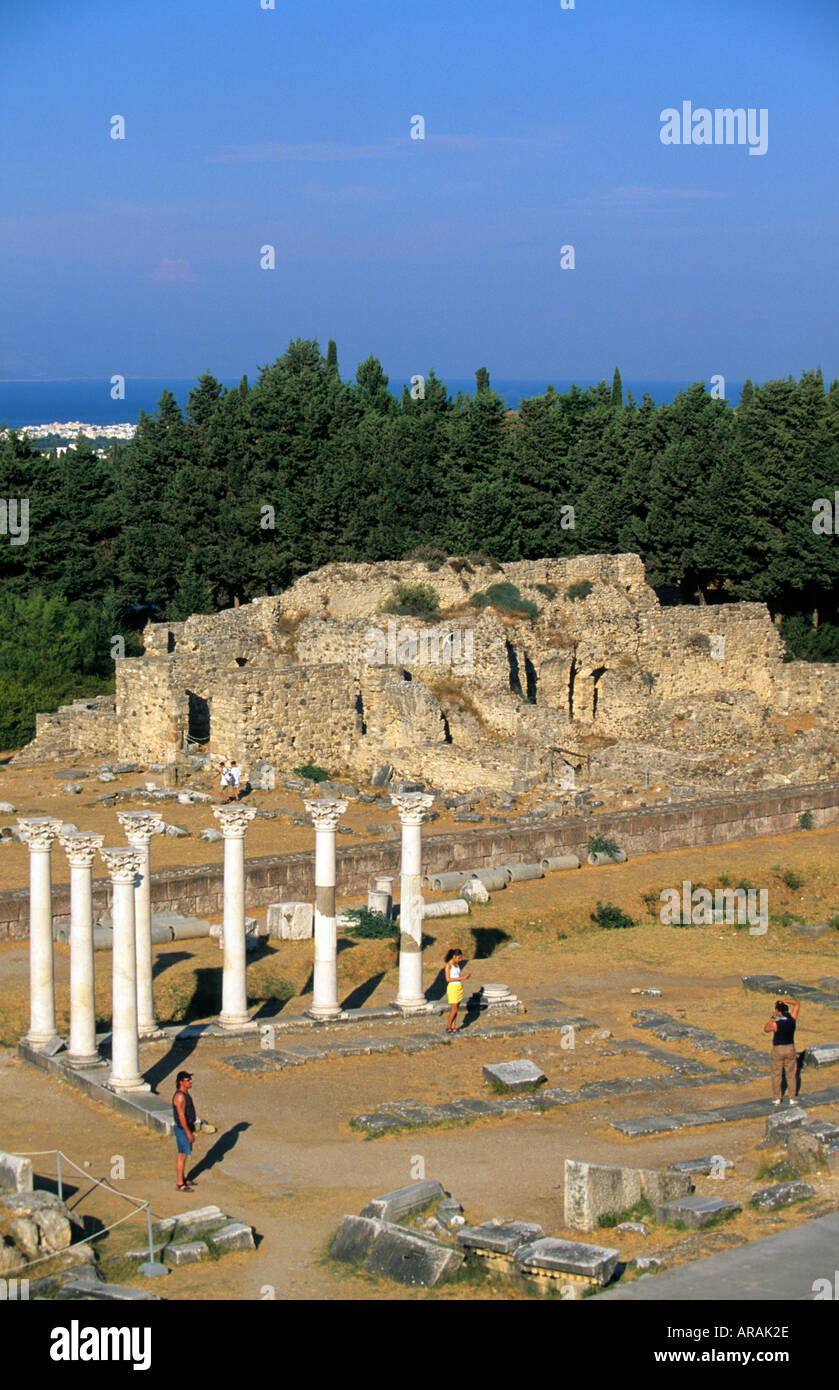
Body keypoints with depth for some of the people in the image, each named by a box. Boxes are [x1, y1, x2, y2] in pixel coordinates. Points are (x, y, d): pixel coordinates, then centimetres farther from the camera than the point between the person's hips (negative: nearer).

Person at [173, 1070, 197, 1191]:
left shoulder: (185, 1093, 7)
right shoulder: (180, 1096, -25)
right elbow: (181, 1116, -26)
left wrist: (191, 1130, 21)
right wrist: (188, 1133, -24)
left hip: (187, 1128, 10)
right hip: (182, 1130, -10)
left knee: (183, 1155, 18)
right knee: (182, 1156, -3)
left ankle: (182, 1180, 30)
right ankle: (180, 1185, 4)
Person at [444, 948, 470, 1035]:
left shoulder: (457, 964, 9)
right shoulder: (448, 965, -13)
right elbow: (448, 979, -18)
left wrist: (464, 976, -5)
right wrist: (461, 978, -20)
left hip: (459, 988, 7)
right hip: (452, 988, -7)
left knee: (456, 1009, 8)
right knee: (454, 1009, -6)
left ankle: (453, 1027, 14)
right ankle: (448, 1027, 8)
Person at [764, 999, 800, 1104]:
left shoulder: (776, 1024, -25)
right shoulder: (792, 1019, -15)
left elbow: (765, 1029, -3)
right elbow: (797, 1003, -3)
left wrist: (772, 1017, -3)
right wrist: (783, 1001, -10)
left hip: (778, 1050, -3)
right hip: (790, 1048, 3)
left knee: (776, 1074, 12)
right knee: (791, 1074, 14)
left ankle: (777, 1098, 18)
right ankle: (792, 1098, 18)